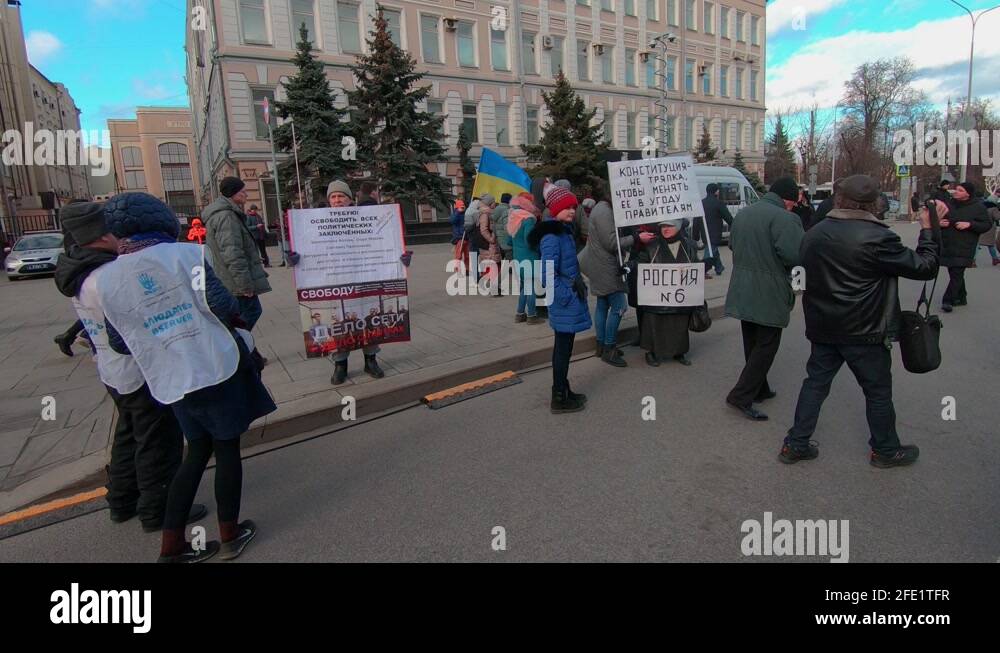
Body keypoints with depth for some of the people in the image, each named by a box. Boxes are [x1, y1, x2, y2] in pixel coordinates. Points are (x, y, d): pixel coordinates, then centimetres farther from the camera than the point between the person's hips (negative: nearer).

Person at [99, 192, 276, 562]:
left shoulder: (106, 281, 3)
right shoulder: (184, 253, -9)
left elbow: (119, 343, 9)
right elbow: (220, 304, -15)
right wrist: (237, 318, 6)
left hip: (171, 380, 4)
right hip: (218, 367, -4)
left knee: (197, 452, 20)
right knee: (227, 449, 10)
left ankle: (171, 545, 22)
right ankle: (229, 535, 23)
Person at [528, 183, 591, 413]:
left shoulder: (564, 231, 11)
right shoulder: (551, 237, -19)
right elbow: (548, 275, -23)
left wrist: (577, 283, 12)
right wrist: (567, 297, -19)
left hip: (570, 298, 10)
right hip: (565, 302, -10)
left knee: (563, 346, 17)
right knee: (563, 348, 1)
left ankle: (563, 391, 31)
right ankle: (559, 399, 13)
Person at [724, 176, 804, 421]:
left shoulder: (743, 214, 10)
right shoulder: (784, 218, -17)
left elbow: (732, 245, 20)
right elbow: (794, 255, -25)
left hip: (743, 292, 8)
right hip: (769, 294, -8)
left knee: (752, 342, 18)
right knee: (766, 345, 1)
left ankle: (759, 389, 31)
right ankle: (741, 395, -2)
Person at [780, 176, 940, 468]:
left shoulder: (813, 234, 1)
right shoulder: (878, 238, -19)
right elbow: (924, 267, -10)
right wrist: (928, 229, 1)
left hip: (822, 329, 5)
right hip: (864, 333, -5)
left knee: (815, 383, 13)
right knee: (878, 391, 13)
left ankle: (795, 444, 16)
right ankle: (885, 450, 29)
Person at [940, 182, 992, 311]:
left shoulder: (978, 207, -3)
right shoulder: (949, 204, 7)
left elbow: (987, 224, -2)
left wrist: (969, 224, -17)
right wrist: (939, 223, -3)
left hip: (963, 248, -5)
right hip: (947, 246, 5)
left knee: (956, 274, -11)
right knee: (955, 273, 13)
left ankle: (948, 300, -13)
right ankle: (961, 297, 27)